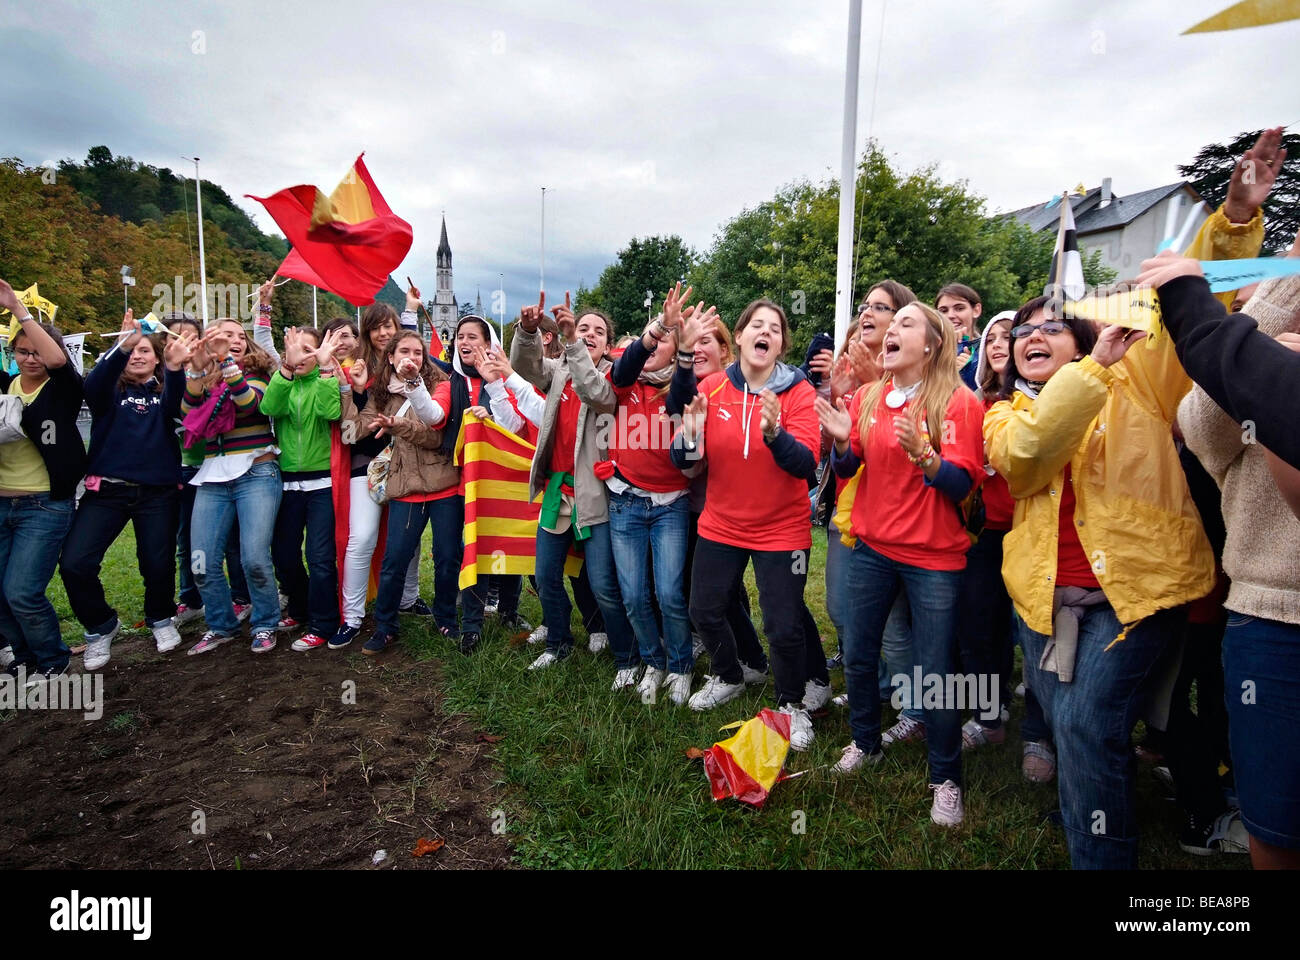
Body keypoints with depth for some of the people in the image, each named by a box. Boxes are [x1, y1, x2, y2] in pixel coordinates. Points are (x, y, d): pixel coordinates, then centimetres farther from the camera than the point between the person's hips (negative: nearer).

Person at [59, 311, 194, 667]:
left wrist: (176, 368, -37)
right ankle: (101, 627, 17)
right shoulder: (110, 389, 8)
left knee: (158, 564, 1)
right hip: (107, 489, 0)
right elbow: (93, 386, -17)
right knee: (74, 564, -9)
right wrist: (121, 347, -36)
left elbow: (177, 408, -15)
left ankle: (161, 618, 32)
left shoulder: (164, 390, 9)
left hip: (158, 492, 0)